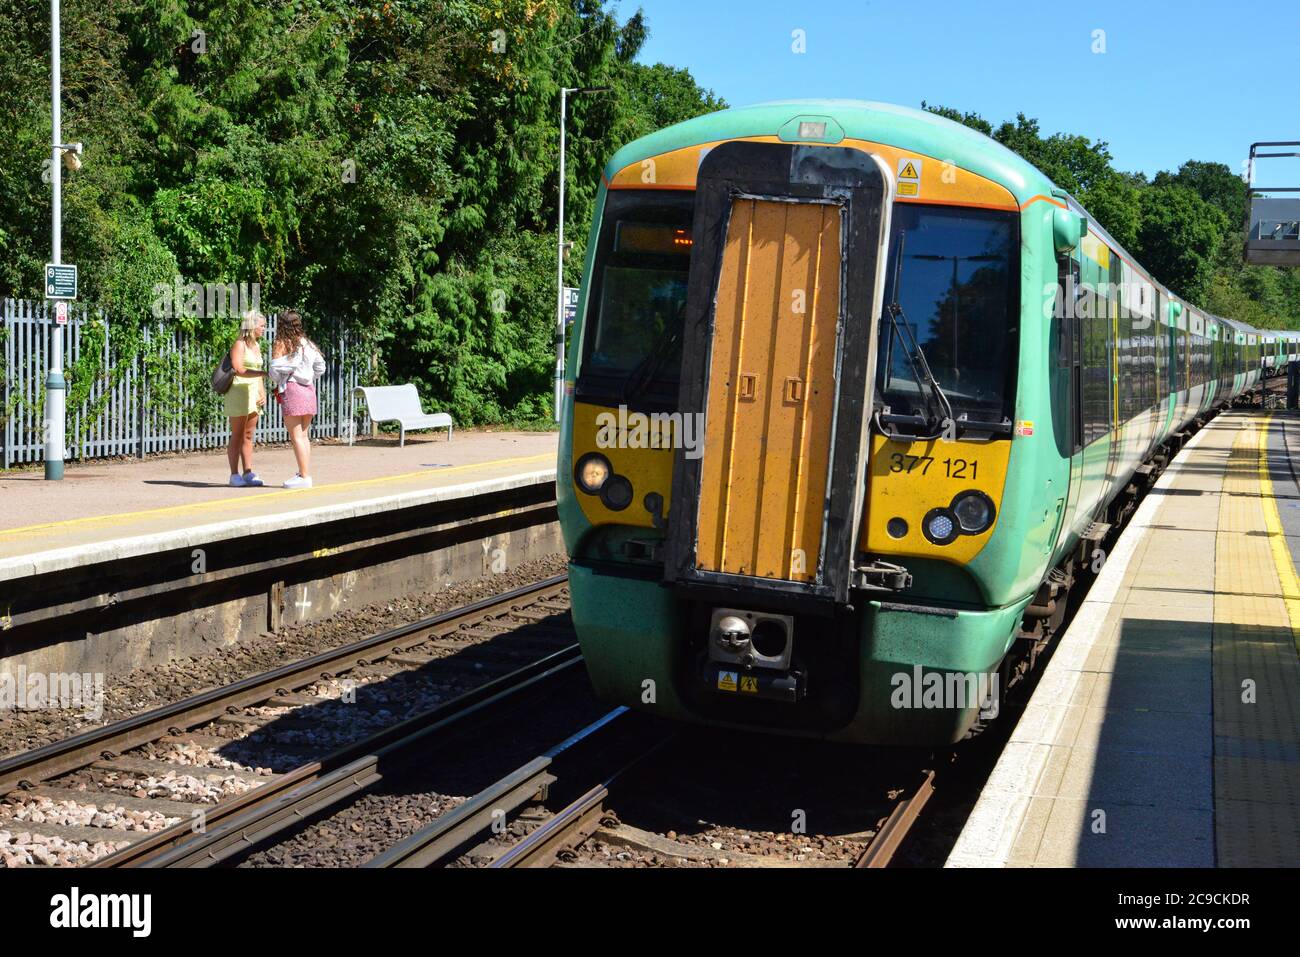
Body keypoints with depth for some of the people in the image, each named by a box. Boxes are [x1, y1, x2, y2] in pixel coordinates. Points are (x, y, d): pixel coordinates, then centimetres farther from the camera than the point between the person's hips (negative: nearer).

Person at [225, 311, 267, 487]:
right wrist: (264, 373, -27)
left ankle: (248, 473, 9)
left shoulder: (256, 346, 16)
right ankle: (234, 475, -2)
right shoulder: (239, 345, -8)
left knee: (248, 436, 7)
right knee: (237, 436, -4)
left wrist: (263, 393, 10)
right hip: (239, 392, -7)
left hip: (253, 394, 7)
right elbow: (238, 369, -19)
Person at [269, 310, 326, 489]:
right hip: (309, 389, 6)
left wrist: (279, 382, 6)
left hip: (291, 389, -6)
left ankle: (304, 476, -7)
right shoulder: (307, 343, 12)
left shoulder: (281, 344, -6)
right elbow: (320, 367, 15)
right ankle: (306, 473, 16)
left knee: (296, 437, -4)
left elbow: (275, 369, -13)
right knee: (304, 435, 14)